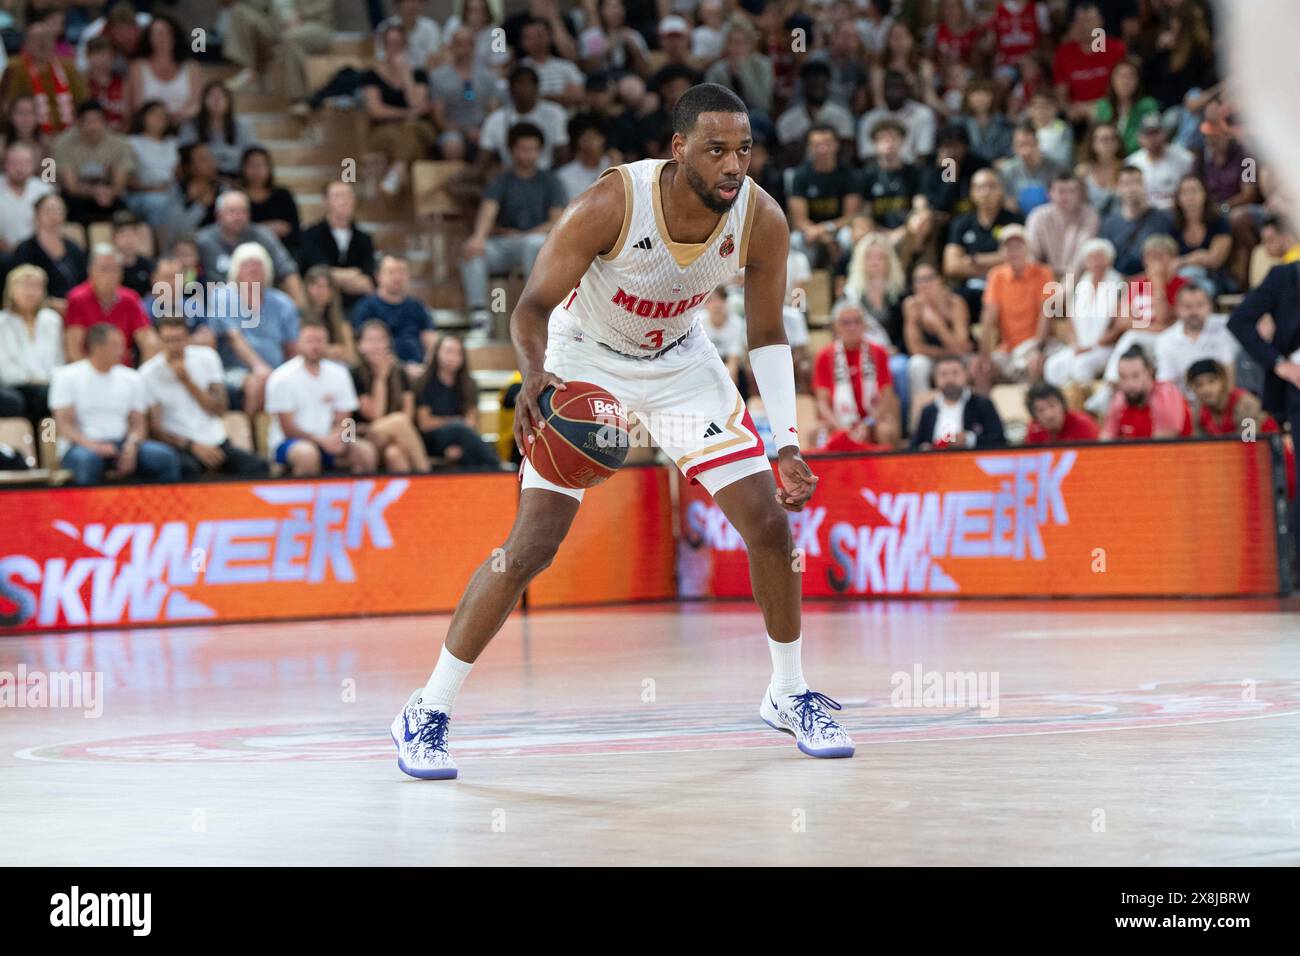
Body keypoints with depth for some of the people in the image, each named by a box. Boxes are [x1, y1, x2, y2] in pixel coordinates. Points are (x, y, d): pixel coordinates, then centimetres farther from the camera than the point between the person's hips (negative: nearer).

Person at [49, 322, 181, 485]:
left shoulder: (132, 378, 13)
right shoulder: (66, 377, 3)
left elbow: (138, 425, 10)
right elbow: (64, 425, -4)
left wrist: (131, 446, -14)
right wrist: (93, 446, -22)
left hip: (122, 445, 3)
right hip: (84, 445, -3)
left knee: (166, 457, -24)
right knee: (85, 460, -41)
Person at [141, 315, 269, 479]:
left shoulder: (206, 357, 5)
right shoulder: (148, 374, -4)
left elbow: (219, 410, 0)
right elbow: (155, 429, -6)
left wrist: (186, 380, -10)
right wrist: (193, 446, -18)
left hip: (216, 442, 3)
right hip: (180, 447, -3)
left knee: (258, 467, -23)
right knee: (188, 469, -39)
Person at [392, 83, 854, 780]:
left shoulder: (762, 221, -20)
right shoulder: (612, 204, -32)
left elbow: (767, 336, -5)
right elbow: (533, 306, -26)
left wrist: (787, 445, -12)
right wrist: (535, 378, -47)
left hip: (679, 363, 4)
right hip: (584, 365, -4)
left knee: (769, 521, -4)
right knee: (532, 545, -14)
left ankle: (789, 696, 18)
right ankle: (427, 713, -2)